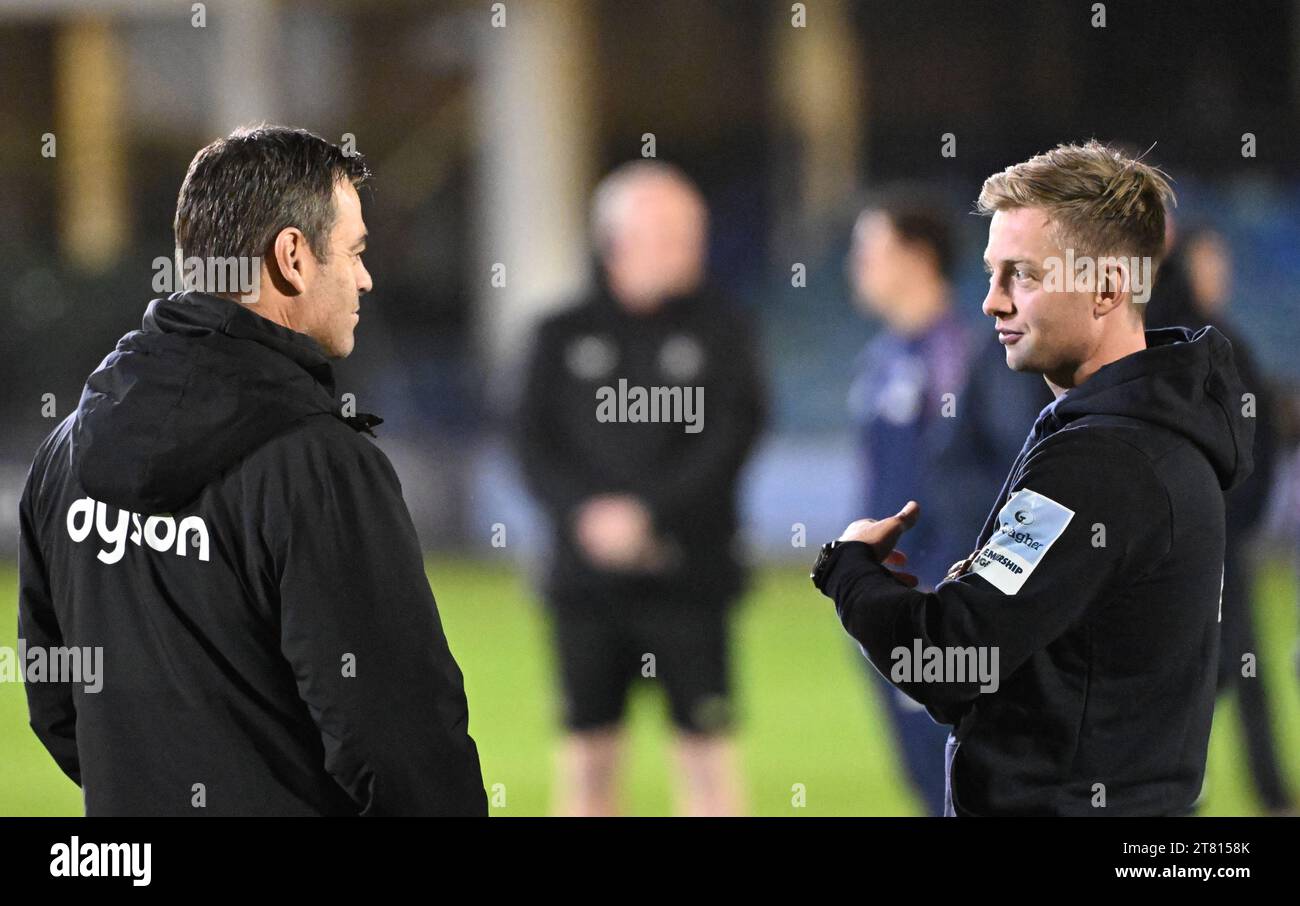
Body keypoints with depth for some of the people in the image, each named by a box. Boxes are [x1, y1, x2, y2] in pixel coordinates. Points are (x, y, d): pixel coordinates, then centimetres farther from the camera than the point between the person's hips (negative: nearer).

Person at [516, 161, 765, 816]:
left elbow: (730, 437, -6)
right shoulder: (565, 337, 10)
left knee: (705, 752, -4)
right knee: (587, 758, 4)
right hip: (586, 579, 2)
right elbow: (535, 444, 3)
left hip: (687, 580, -2)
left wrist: (648, 514, -16)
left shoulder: (718, 328, 4)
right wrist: (587, 513, -15)